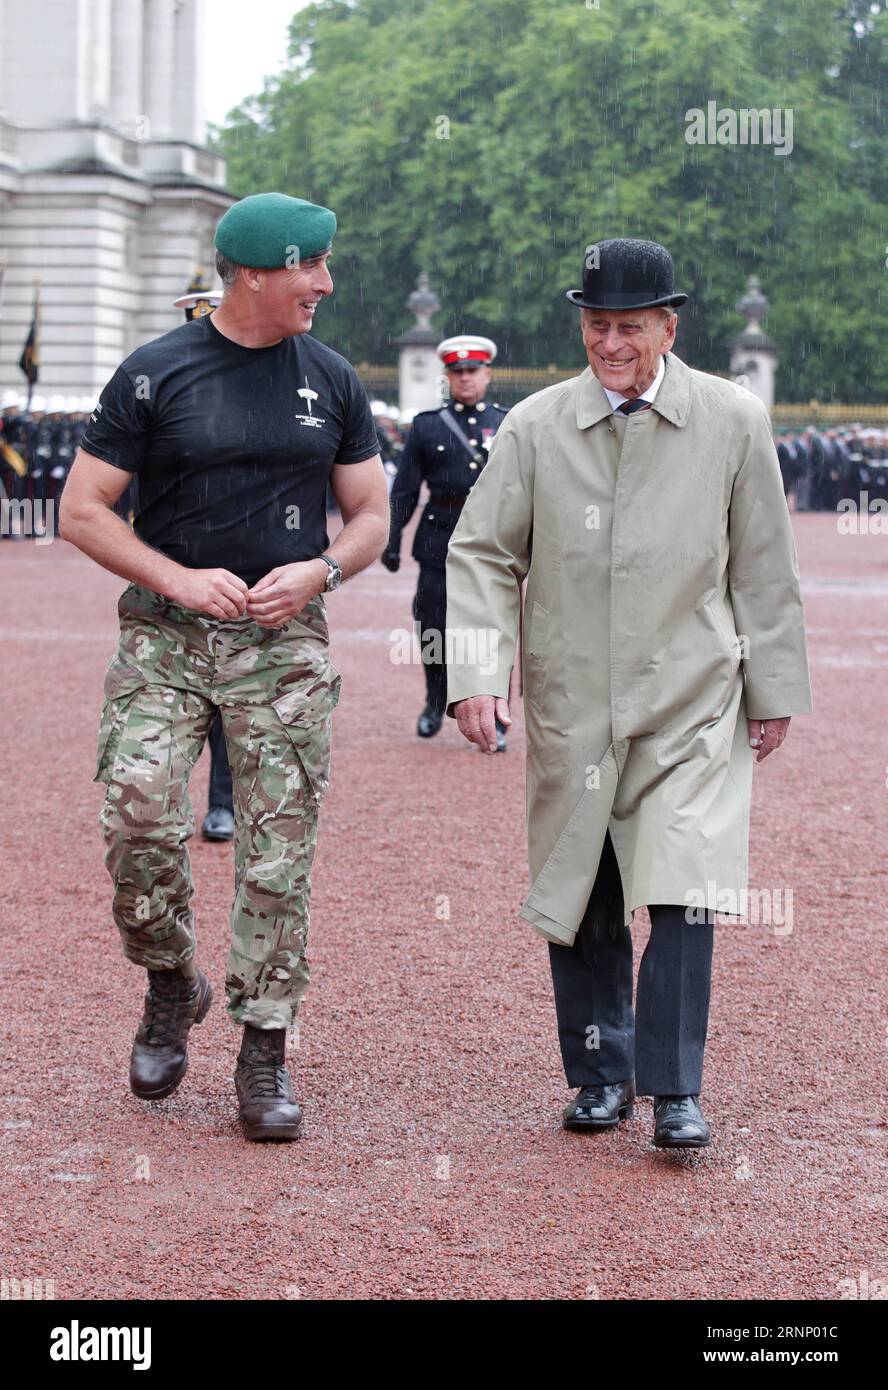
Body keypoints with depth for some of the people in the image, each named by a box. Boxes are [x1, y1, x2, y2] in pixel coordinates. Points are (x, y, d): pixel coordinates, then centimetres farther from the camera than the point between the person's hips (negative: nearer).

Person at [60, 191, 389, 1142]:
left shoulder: (332, 381, 9)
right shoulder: (155, 374, -1)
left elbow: (372, 517, 14)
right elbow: (82, 511, -1)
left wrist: (317, 572, -7)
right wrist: (179, 580, -13)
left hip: (284, 645, 2)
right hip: (163, 636, -2)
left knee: (278, 854, -2)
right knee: (139, 819, -16)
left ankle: (264, 1054, 8)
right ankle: (171, 984, 11)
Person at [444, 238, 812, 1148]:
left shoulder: (734, 421, 0)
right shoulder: (536, 426, 1)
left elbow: (764, 568, 6)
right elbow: (481, 555, 3)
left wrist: (775, 691, 8)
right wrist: (474, 676, -9)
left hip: (692, 706, -1)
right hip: (570, 707, 2)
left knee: (683, 896, -11)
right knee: (580, 905, 8)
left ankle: (675, 1092, -1)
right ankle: (601, 1076, 25)